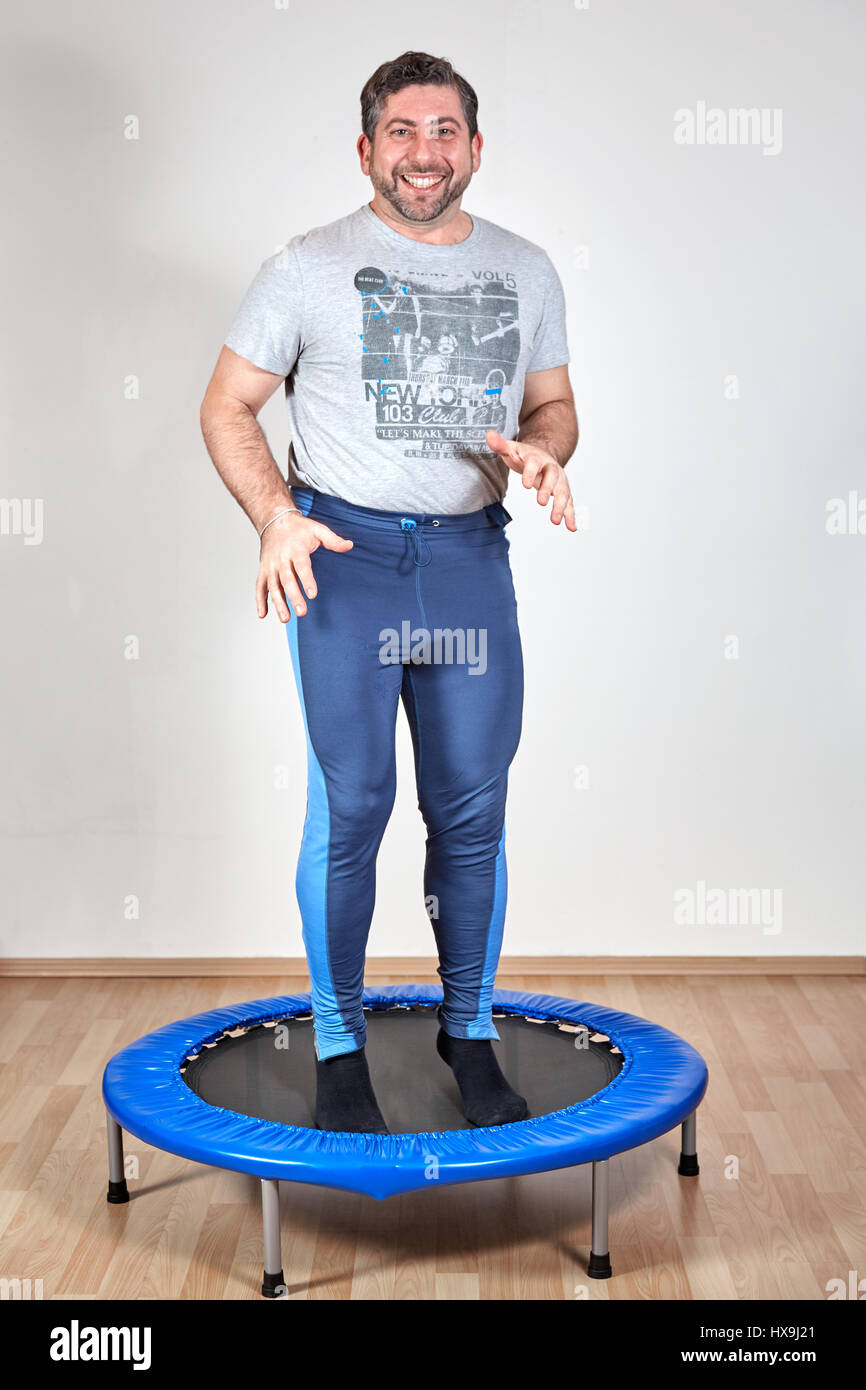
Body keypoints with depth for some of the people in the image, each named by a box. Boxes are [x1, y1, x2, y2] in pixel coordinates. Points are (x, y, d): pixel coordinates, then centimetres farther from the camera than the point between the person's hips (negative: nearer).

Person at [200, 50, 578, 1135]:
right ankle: (339, 1044, 12)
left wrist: (542, 449, -5)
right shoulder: (306, 269, 2)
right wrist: (275, 516, -13)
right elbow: (227, 407, 3)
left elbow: (553, 403, 19)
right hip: (341, 554, -3)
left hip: (471, 556, 3)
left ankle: (470, 1032, 21)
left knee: (473, 808, 5)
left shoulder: (525, 272, 12)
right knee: (349, 806, -4)